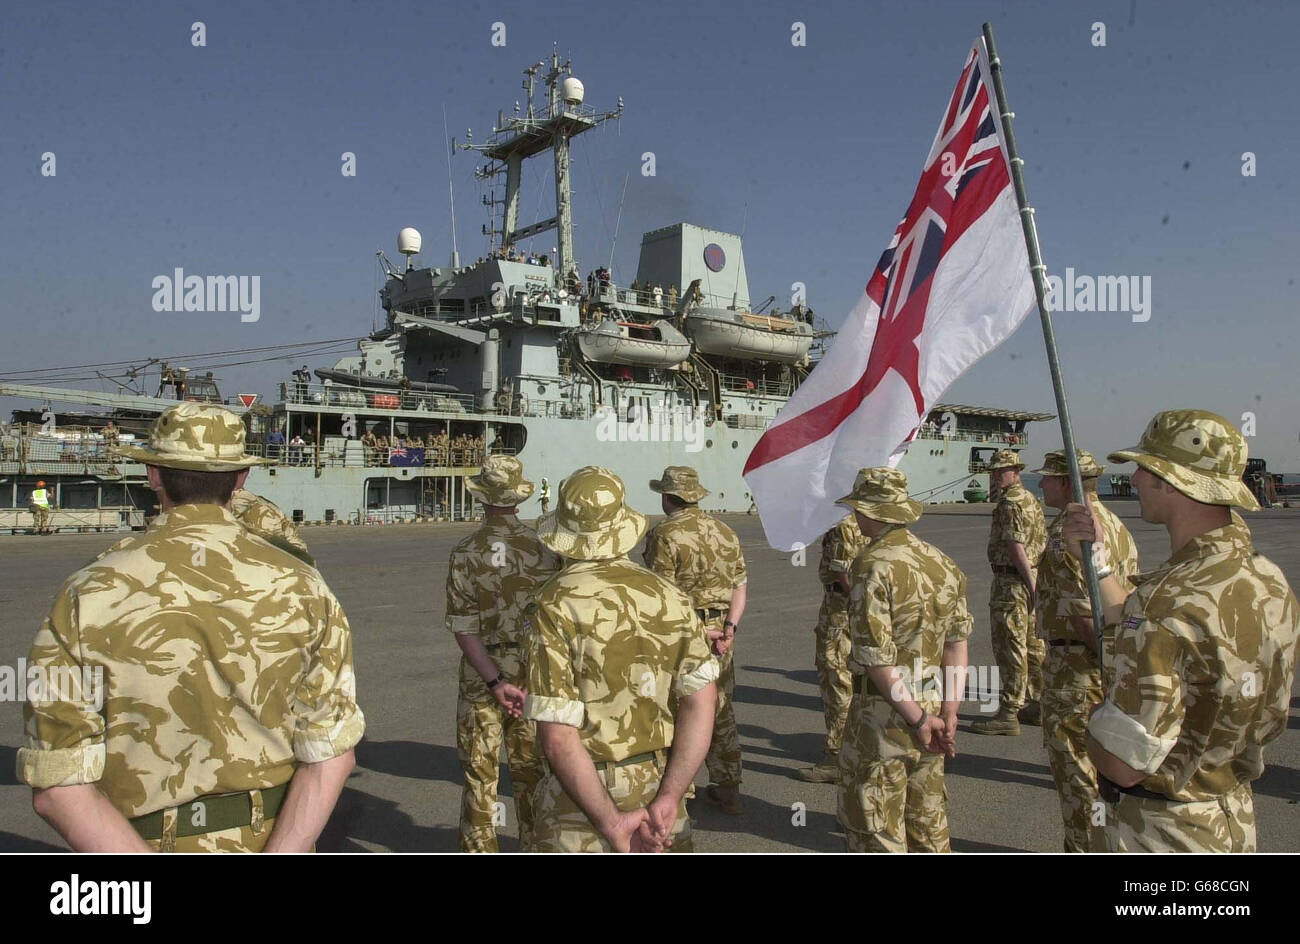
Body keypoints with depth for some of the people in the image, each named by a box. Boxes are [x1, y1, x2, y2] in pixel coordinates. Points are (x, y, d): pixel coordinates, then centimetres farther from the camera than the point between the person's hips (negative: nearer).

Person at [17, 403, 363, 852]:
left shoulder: (89, 596, -12)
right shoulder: (301, 587, -9)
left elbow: (56, 784, -15)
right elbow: (332, 754, -15)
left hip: (145, 841, -1)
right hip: (278, 838, 2)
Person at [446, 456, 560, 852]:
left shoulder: (464, 553, -12)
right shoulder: (542, 548, -8)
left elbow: (463, 630, -15)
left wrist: (496, 683, -15)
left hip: (480, 676, -2)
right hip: (534, 673, 2)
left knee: (480, 773, 11)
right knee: (531, 768, 17)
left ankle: (479, 848, 19)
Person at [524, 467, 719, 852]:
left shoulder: (554, 606, -14)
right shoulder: (669, 595, -3)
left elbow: (557, 736, -20)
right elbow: (702, 702, -9)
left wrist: (611, 821, -14)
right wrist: (668, 799, -11)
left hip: (581, 799, -4)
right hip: (659, 782, 4)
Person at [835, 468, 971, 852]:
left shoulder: (873, 565, -17)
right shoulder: (942, 562, 5)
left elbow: (875, 656, -21)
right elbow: (957, 642, 4)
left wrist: (918, 719, -14)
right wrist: (948, 712, 2)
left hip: (883, 711, -7)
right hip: (932, 704, 8)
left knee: (874, 828, 5)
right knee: (928, 820, 20)